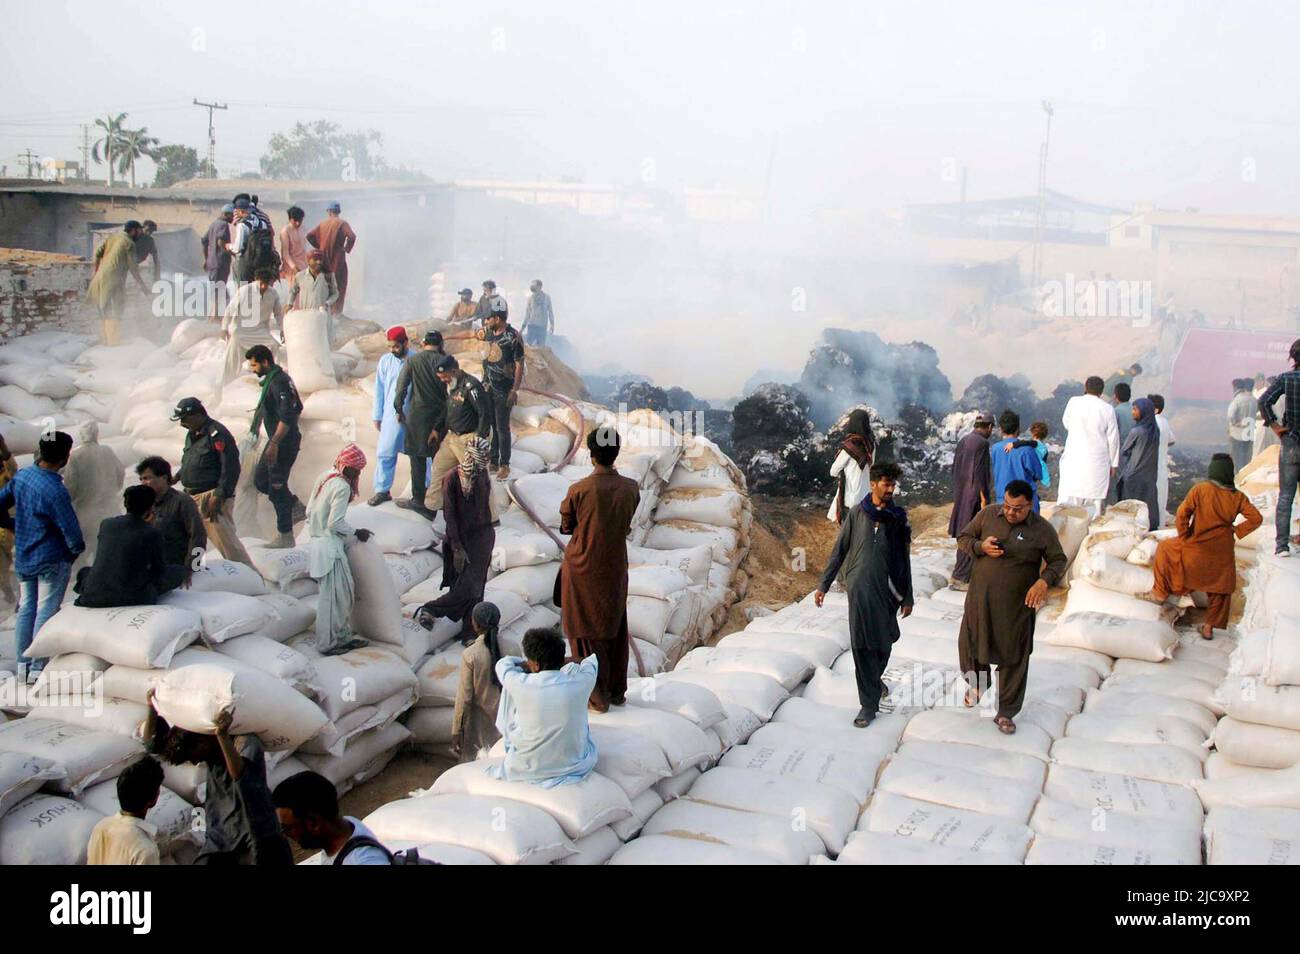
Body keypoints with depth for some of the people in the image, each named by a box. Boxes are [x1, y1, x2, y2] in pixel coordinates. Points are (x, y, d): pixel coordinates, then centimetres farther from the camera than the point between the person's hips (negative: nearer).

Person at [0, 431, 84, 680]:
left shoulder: (21, 476, -3)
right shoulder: (55, 491, -25)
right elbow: (71, 531, -21)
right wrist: (76, 549, -1)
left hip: (23, 557, 7)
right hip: (51, 561, -7)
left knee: (26, 608, 15)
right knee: (46, 612, 2)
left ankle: (22, 663, 22)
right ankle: (38, 668, 6)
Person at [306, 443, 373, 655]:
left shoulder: (325, 477, 9)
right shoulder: (342, 487, -19)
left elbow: (310, 511, 13)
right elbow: (336, 523, -21)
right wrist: (356, 534, -7)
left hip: (317, 541, 9)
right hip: (330, 548, -9)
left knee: (345, 592, 16)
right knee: (332, 596, 0)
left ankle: (343, 636, 23)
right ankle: (327, 644, 8)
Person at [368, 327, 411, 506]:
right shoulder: (385, 361, 0)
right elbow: (380, 390, 6)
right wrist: (377, 416, 7)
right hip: (392, 415, 2)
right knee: (385, 453, 3)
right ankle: (382, 491, 13)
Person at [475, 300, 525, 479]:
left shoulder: (513, 337, -17)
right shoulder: (487, 331, 1)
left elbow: (519, 365, -15)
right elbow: (472, 335, 23)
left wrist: (515, 390, -16)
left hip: (503, 390, -7)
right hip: (487, 387, 7)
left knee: (502, 428, -1)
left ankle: (504, 465, 9)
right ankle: (492, 461, 24)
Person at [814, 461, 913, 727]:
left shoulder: (898, 518, 5)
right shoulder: (858, 514, 2)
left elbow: (904, 561, 10)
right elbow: (839, 551, 5)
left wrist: (908, 597, 9)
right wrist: (824, 585, 3)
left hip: (887, 591, 1)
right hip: (859, 589, -1)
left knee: (883, 643, 8)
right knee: (862, 645, -2)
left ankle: (875, 678, 37)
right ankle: (869, 704, 6)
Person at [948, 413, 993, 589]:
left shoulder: (963, 441, 11)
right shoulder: (982, 443, -14)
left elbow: (955, 468, 15)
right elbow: (980, 472, -19)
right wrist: (984, 499, -15)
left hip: (961, 494, 9)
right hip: (974, 495, -9)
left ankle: (962, 574, 25)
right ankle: (960, 577, -3)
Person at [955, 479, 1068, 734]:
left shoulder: (1042, 529, -11)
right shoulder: (988, 514, -6)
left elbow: (1058, 560, -1)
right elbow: (963, 539, 4)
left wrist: (1044, 581, -21)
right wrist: (981, 546, -18)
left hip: (1017, 603, -2)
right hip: (981, 598, 2)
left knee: (1014, 657, 5)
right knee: (970, 643, 16)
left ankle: (1006, 712, 20)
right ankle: (977, 683, 47)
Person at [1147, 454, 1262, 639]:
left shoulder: (1200, 490, -12)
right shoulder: (1238, 497, -4)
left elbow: (1182, 513, -16)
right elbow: (1256, 518, -7)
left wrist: (1183, 536, -3)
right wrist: (1236, 530, 3)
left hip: (1197, 548, -2)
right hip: (1222, 552, 2)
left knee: (1165, 549, 24)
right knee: (1220, 588, 20)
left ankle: (1161, 593, 25)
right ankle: (1209, 626, 22)